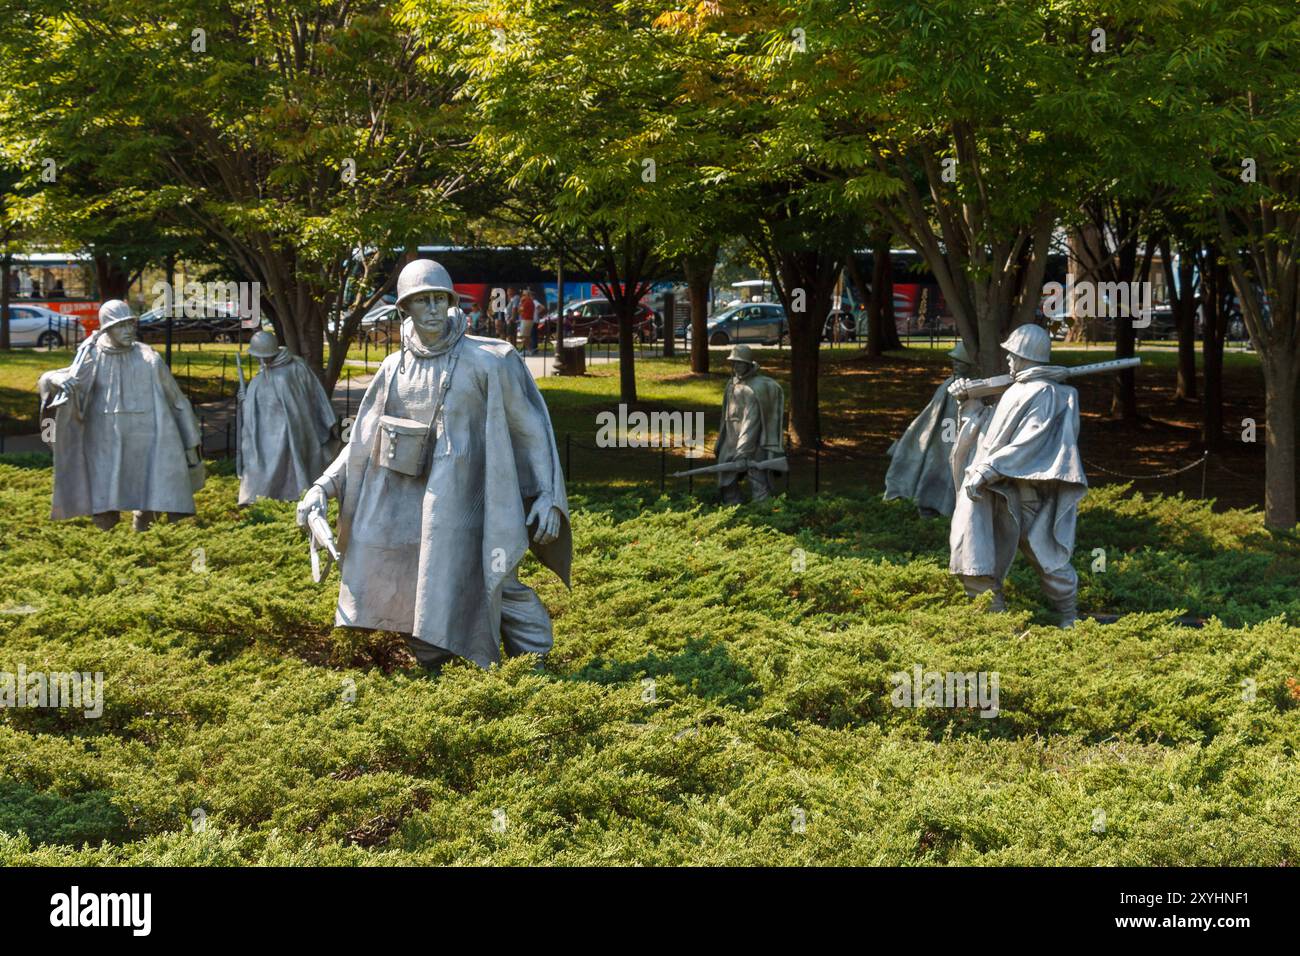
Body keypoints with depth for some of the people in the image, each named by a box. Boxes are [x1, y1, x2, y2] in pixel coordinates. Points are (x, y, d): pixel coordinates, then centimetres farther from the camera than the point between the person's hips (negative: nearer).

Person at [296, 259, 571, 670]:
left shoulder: (487, 360, -4)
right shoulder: (394, 369, 9)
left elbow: (529, 427, -1)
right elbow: (363, 441, 13)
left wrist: (548, 494, -6)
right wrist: (323, 486, 2)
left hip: (463, 503, -4)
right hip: (407, 509, 4)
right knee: (417, 603, 6)